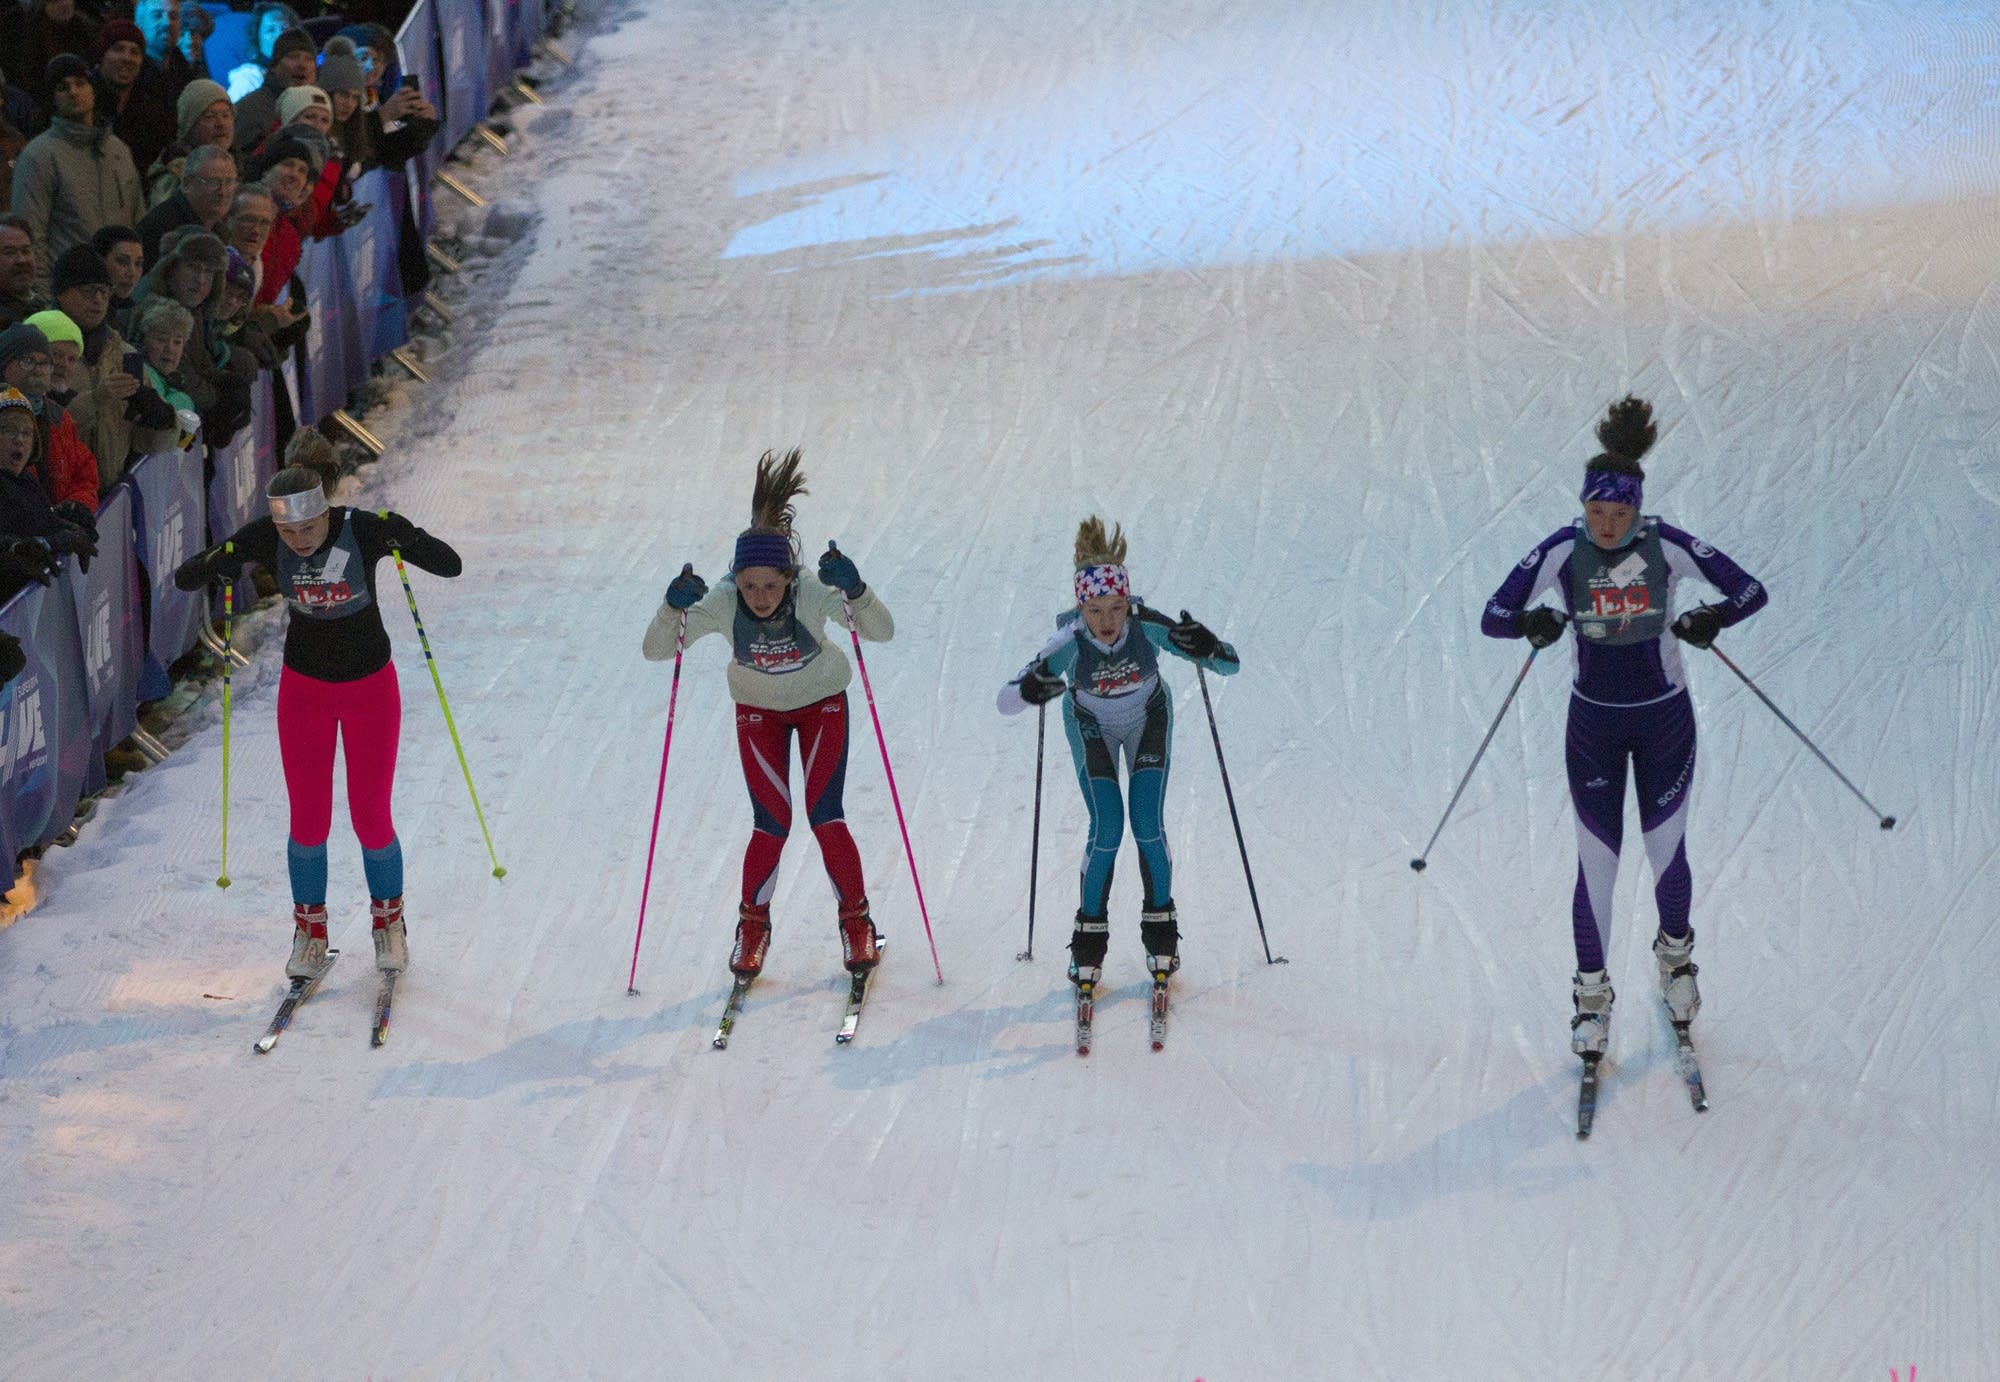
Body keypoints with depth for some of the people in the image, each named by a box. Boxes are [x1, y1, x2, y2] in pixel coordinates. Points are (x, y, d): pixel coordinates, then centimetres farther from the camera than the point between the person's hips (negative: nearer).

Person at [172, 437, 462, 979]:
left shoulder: (364, 530, -25)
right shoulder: (264, 539, -19)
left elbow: (450, 565, -26)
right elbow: (183, 579, -14)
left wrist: (407, 539, -45)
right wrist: (217, 563, -36)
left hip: (369, 688, -2)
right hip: (304, 689, 2)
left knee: (371, 820, 1)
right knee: (309, 821, 3)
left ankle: (388, 918, 27)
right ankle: (310, 929, 25)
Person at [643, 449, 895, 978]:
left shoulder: (813, 595, -34)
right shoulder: (722, 602, -31)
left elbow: (882, 632, -39)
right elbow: (655, 650, -29)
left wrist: (855, 592, -56)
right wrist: (674, 608, -48)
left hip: (821, 704, -1)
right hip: (758, 710, 1)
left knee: (825, 816, -10)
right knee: (771, 824, -7)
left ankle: (856, 921, 9)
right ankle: (753, 925, 15)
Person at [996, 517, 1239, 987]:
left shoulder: (1148, 627, -35)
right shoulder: (1070, 642, -37)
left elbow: (1230, 665, -31)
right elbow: (1005, 702, -38)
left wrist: (1209, 649, -53)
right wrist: (1029, 689, -60)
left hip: (1148, 720, 1)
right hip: (1092, 727, -1)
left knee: (1148, 826, -7)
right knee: (1106, 831, -10)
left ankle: (1160, 925, 16)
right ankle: (1091, 933, 9)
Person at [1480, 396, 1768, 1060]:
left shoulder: (1666, 546, -16)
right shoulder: (1563, 550, -14)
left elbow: (1751, 592, -9)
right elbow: (1492, 618, -14)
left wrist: (1713, 619, -30)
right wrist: (1533, 623, -36)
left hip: (1664, 718, 0)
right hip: (1593, 723, 0)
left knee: (1666, 849, 9)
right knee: (1596, 860, 0)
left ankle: (1675, 950, 38)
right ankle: (1592, 993, 15)